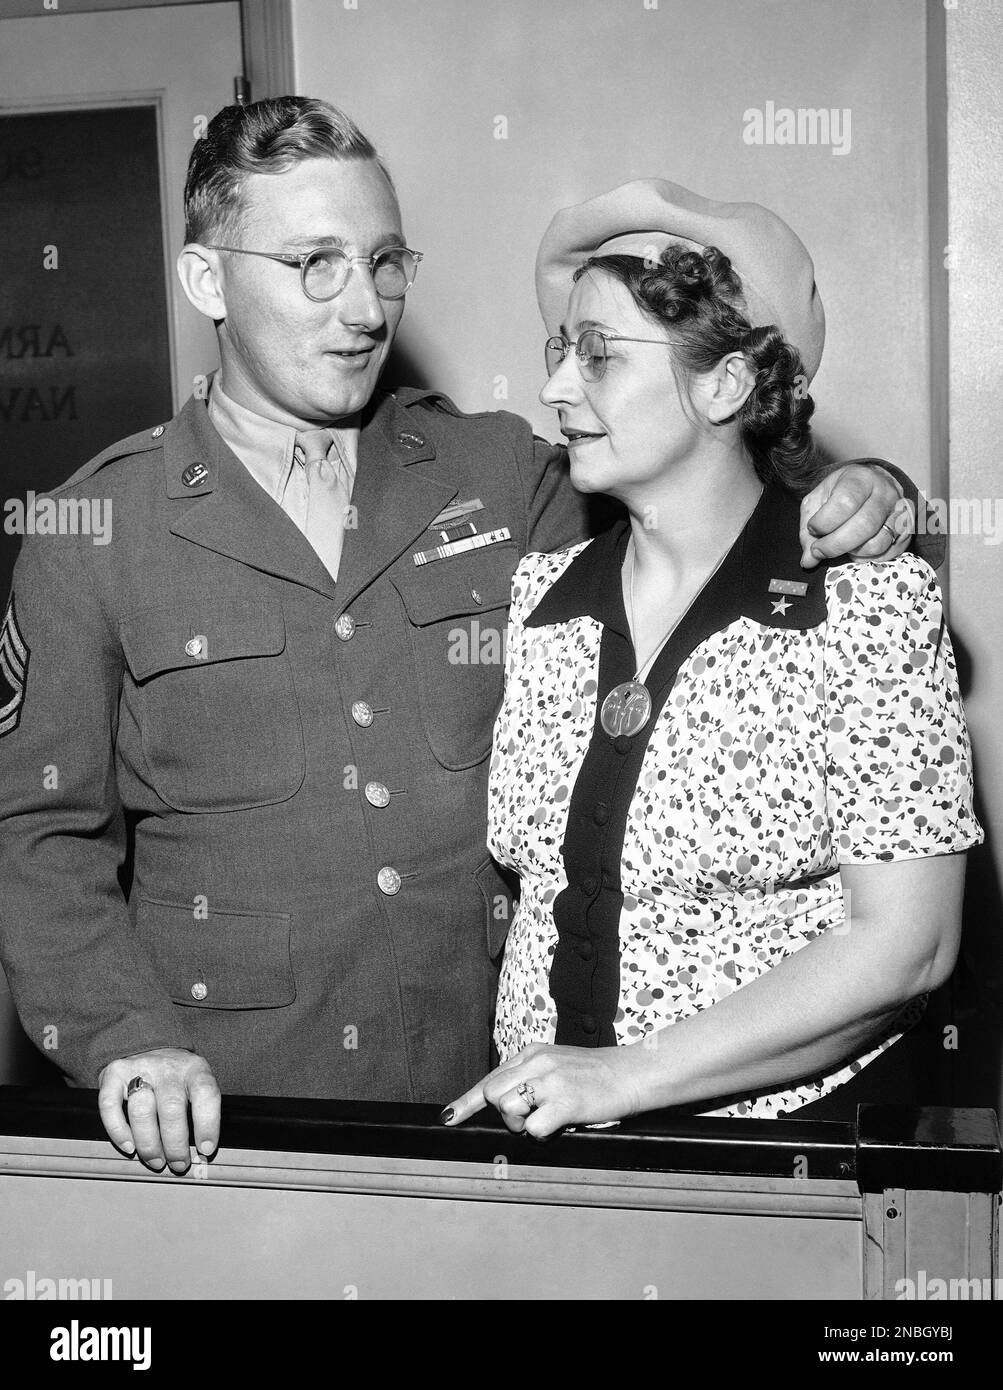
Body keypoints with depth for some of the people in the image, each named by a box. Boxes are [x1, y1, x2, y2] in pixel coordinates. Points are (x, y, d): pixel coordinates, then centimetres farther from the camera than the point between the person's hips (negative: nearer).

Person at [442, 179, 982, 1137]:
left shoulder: (869, 603, -8)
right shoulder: (534, 595, 4)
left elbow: (905, 945, -11)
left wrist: (630, 1073, -16)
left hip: (790, 1130, -3)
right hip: (535, 1123, 4)